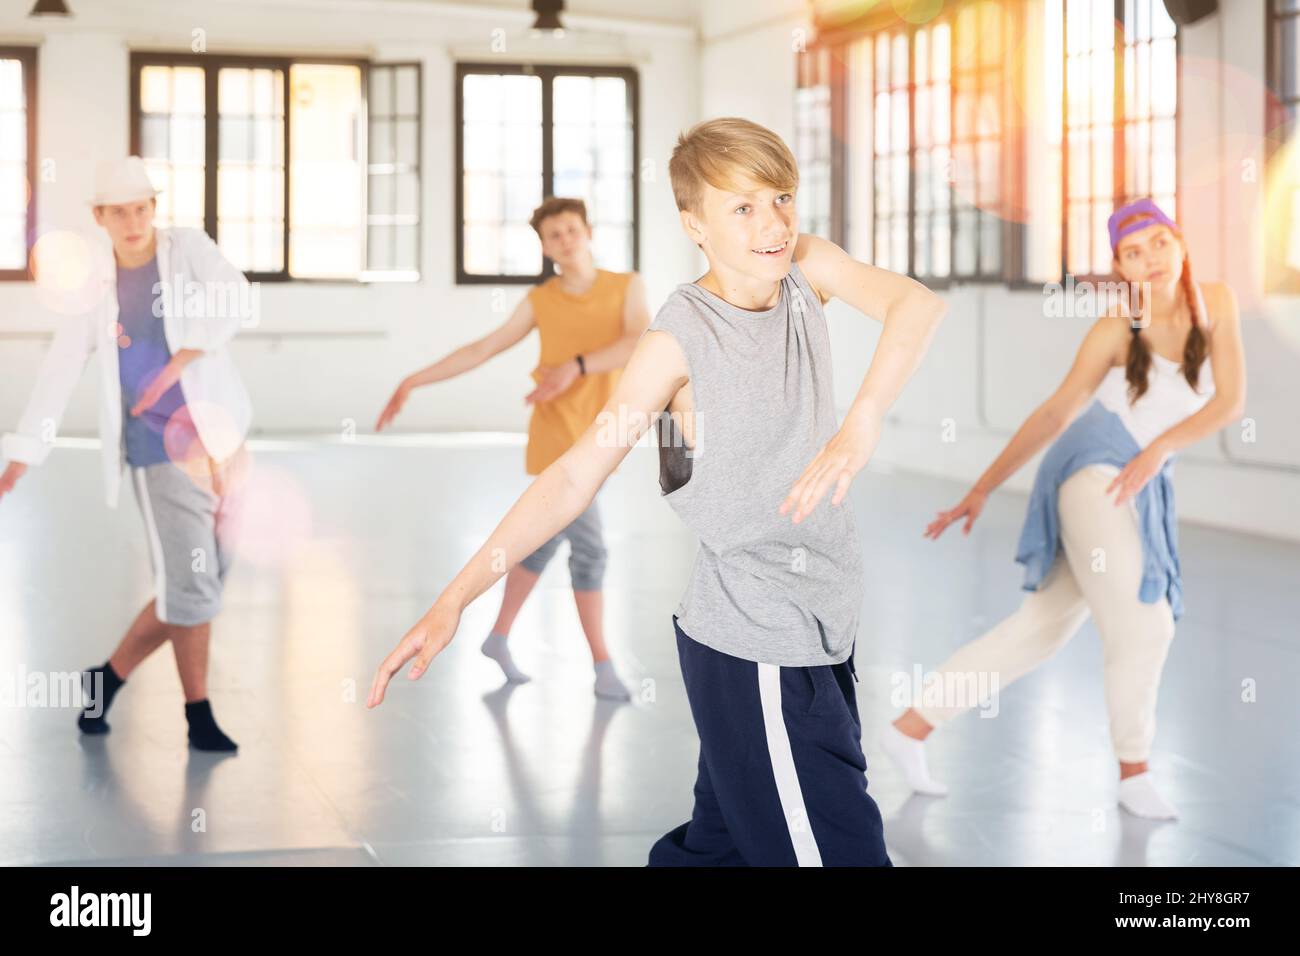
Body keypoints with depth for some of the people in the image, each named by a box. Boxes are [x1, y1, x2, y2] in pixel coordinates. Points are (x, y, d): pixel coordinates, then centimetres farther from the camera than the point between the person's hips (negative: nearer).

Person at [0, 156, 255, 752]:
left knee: (198, 587, 6)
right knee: (191, 585, -8)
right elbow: (57, 377, 1)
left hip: (218, 437, 2)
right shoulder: (96, 290, 2)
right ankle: (199, 717, 8)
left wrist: (179, 362, -22)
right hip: (158, 450, -2)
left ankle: (109, 679, 23)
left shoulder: (188, 249, 3)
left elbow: (235, 298, -14)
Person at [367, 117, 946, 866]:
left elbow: (917, 304, -16)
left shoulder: (807, 267, 1)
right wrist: (453, 601, -24)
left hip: (820, 629, 7)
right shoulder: (682, 338, -15)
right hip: (758, 647, -7)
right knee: (841, 848, -6)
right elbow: (575, 477, -17)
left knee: (721, 845, 20)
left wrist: (863, 424, -33)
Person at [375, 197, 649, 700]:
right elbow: (480, 350, 3)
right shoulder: (540, 301, -3)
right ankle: (604, 667, 0)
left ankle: (499, 637, 35)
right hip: (556, 439, -4)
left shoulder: (628, 286, -3)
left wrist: (575, 366, -31)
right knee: (589, 549, -10)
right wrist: (412, 382, 0)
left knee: (545, 542, 17)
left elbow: (642, 345, -21)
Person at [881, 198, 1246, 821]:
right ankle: (1134, 772, 5)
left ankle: (912, 727, 17)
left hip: (1137, 492, 5)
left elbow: (1230, 400, -6)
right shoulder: (1115, 329, -7)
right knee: (1142, 626, -15)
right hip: (1093, 467, -5)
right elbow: (1056, 411, 1)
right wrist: (981, 490, 4)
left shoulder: (1215, 302, 0)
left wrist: (1159, 447, -22)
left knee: (1040, 632, 9)